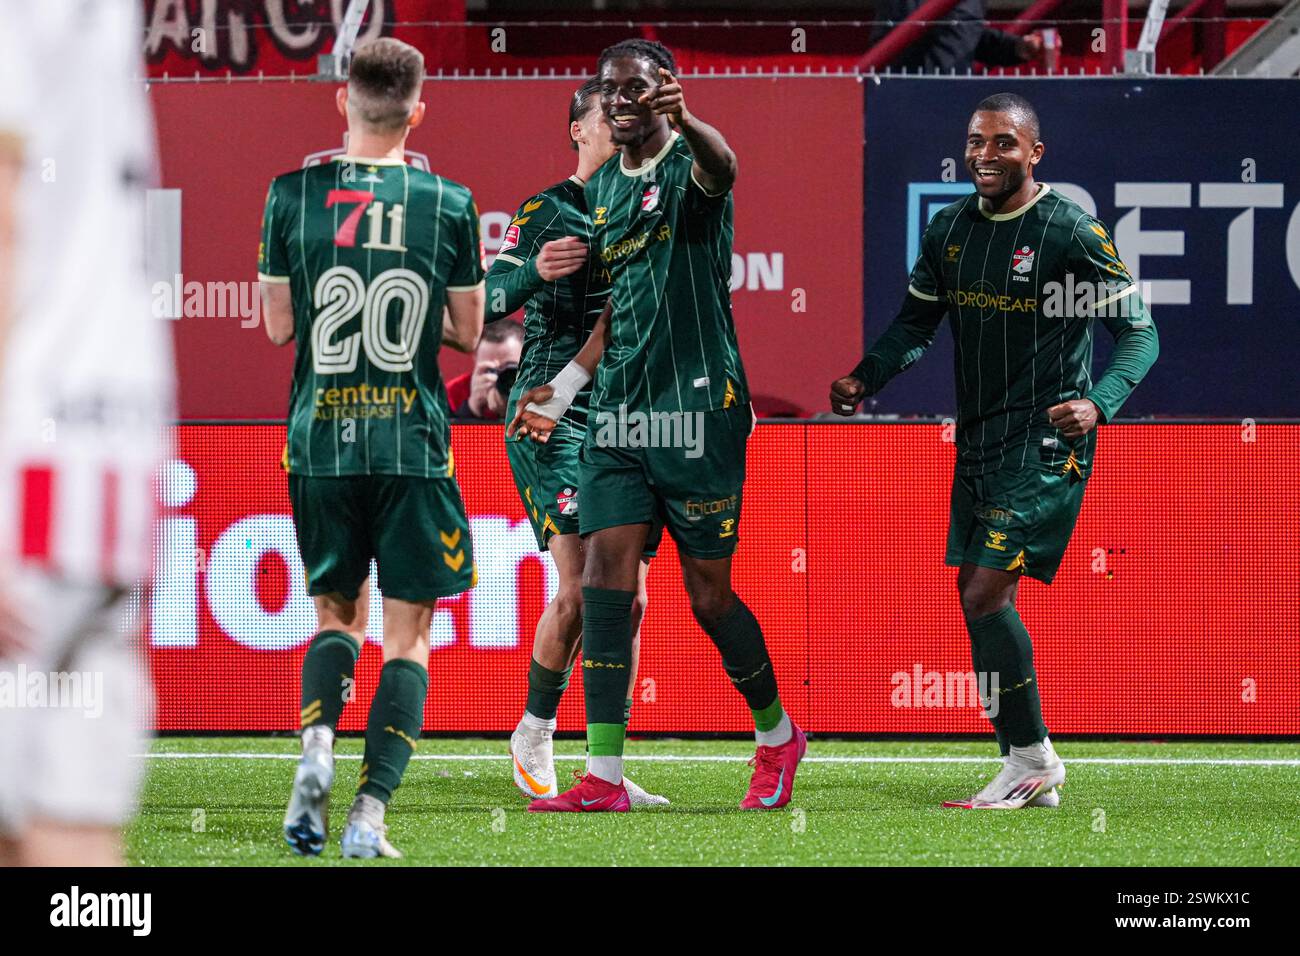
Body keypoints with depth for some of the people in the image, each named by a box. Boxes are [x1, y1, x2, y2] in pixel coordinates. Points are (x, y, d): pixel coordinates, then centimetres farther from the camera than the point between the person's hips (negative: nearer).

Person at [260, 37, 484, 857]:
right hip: (413, 443, -1)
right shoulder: (449, 204, -3)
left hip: (319, 441, 2)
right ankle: (371, 812, -8)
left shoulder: (293, 195, -2)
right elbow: (468, 333, 6)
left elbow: (278, 325, 6)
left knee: (338, 611, 18)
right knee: (408, 630, 4)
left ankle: (318, 744, -8)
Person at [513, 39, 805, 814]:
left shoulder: (686, 166, -8)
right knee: (606, 573, -7)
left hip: (698, 407, -6)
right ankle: (604, 778, -9)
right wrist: (566, 386, 19)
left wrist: (684, 123, -56)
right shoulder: (605, 186, 15)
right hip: (619, 410, 6)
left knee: (708, 591, 0)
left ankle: (778, 735, 24)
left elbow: (721, 168, -35)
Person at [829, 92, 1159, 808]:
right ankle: (1029, 776, 17)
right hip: (977, 442, 7)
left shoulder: (1072, 232, -11)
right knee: (981, 602, 9)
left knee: (985, 594, -15)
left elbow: (1139, 332, -8)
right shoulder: (949, 229, 8)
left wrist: (1098, 403, -24)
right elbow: (914, 324, 18)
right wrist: (864, 379, 1)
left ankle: (1032, 756, -1)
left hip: (1047, 445, -7)